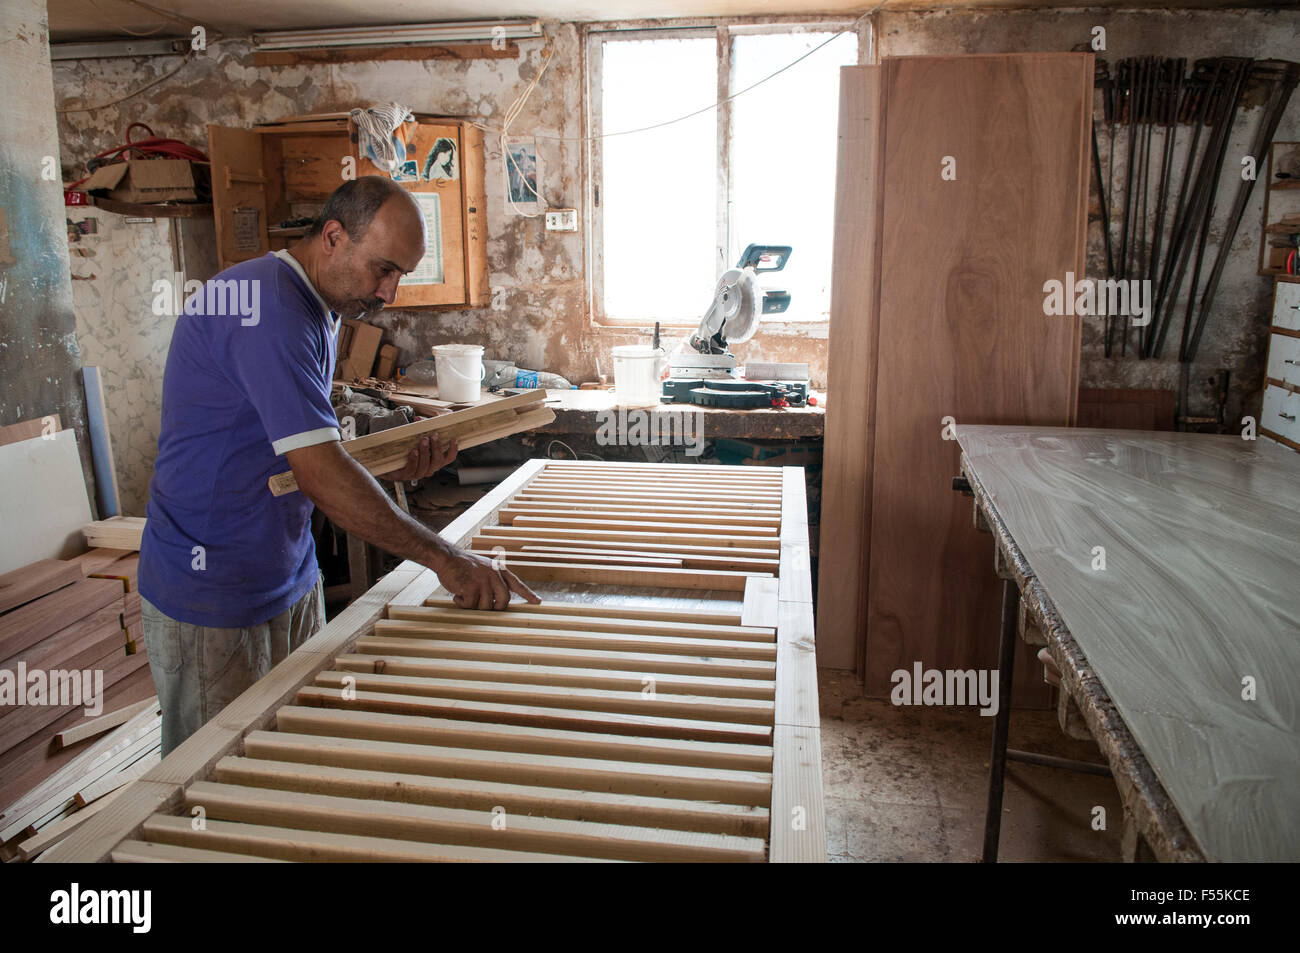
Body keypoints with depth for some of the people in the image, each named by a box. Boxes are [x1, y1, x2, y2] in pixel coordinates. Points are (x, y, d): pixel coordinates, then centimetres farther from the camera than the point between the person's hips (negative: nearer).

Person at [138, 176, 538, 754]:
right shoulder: (267, 307, -23)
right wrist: (443, 559, -26)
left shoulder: (319, 311, 9)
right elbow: (320, 474, -29)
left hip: (291, 579, 9)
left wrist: (397, 469, -4)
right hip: (211, 599, -9)